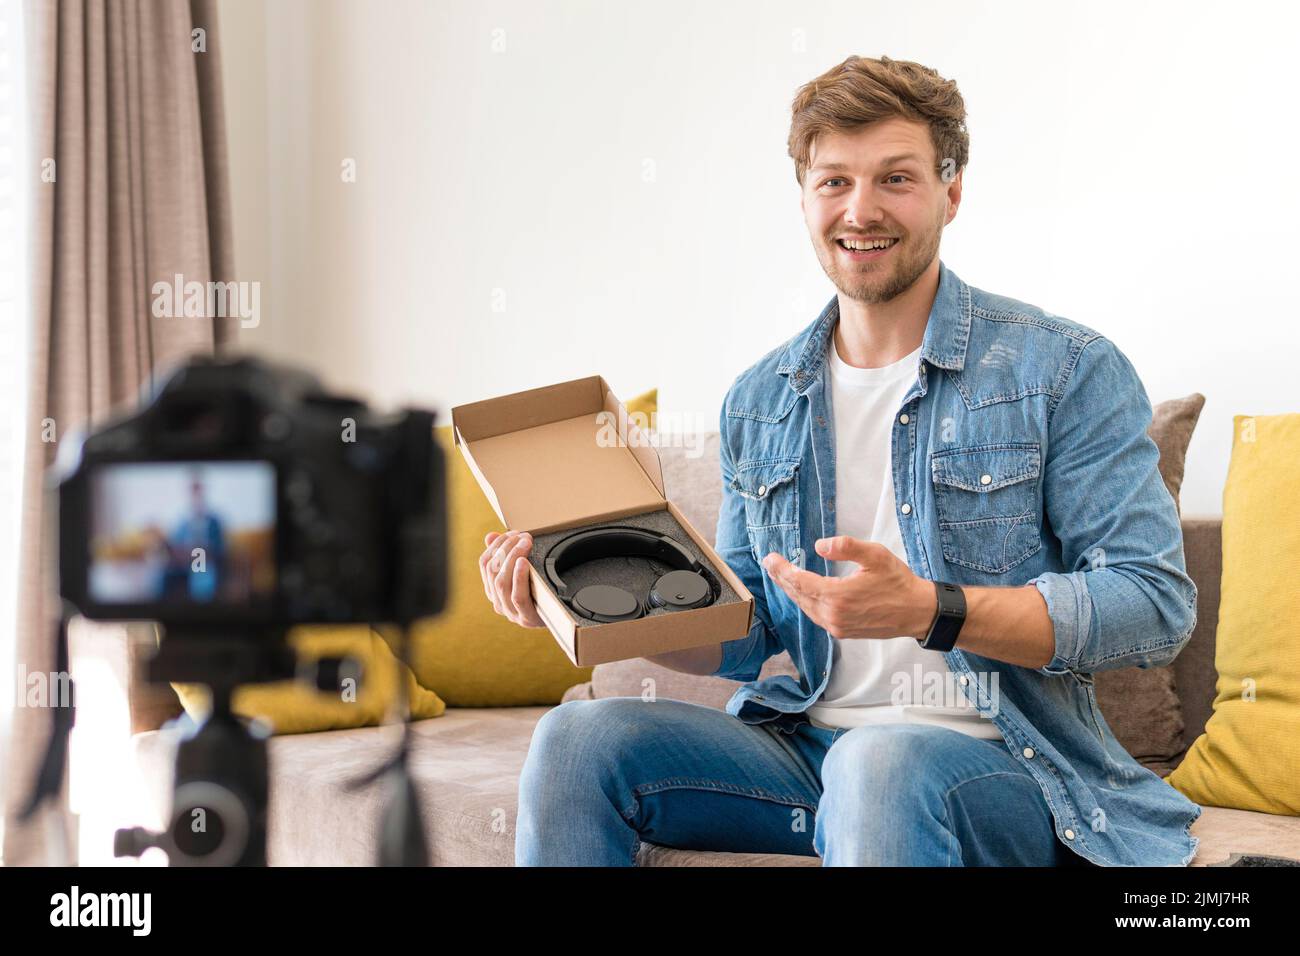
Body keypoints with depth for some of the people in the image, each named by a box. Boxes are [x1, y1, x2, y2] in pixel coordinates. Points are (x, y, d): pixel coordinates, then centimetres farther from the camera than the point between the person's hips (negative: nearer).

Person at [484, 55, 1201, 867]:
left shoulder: (1068, 371, -4)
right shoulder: (758, 403, 12)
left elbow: (1156, 604, -11)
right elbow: (746, 638, 15)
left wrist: (929, 609, -23)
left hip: (1002, 765, -4)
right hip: (804, 743, 5)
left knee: (882, 764, -38)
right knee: (578, 736, -17)